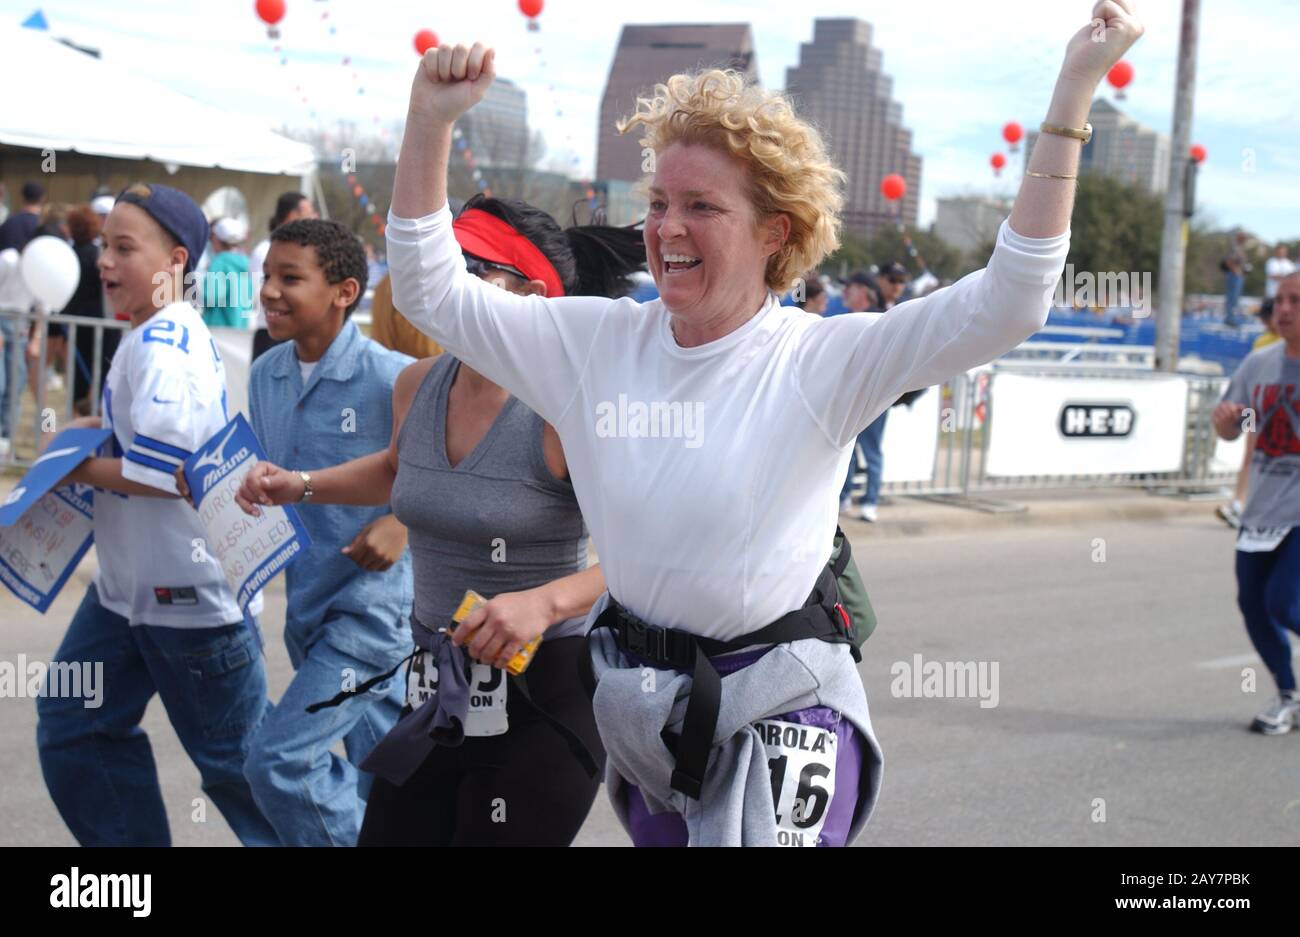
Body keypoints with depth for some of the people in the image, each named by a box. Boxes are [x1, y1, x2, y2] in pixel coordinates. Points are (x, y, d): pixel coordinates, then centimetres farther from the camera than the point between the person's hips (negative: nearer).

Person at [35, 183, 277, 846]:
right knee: (73, 729, 14)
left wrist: (83, 469, -15)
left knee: (235, 757, 3)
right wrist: (100, 428, 9)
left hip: (190, 592, -10)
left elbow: (169, 470, -30)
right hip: (128, 586, 10)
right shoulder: (167, 335, 8)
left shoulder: (163, 345, -22)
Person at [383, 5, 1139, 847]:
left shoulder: (821, 361, -13)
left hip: (778, 709, -5)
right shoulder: (598, 342, -1)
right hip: (639, 702, 5)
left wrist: (1073, 94, -28)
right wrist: (430, 121, -9)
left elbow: (1008, 304, -23)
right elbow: (432, 292, 3)